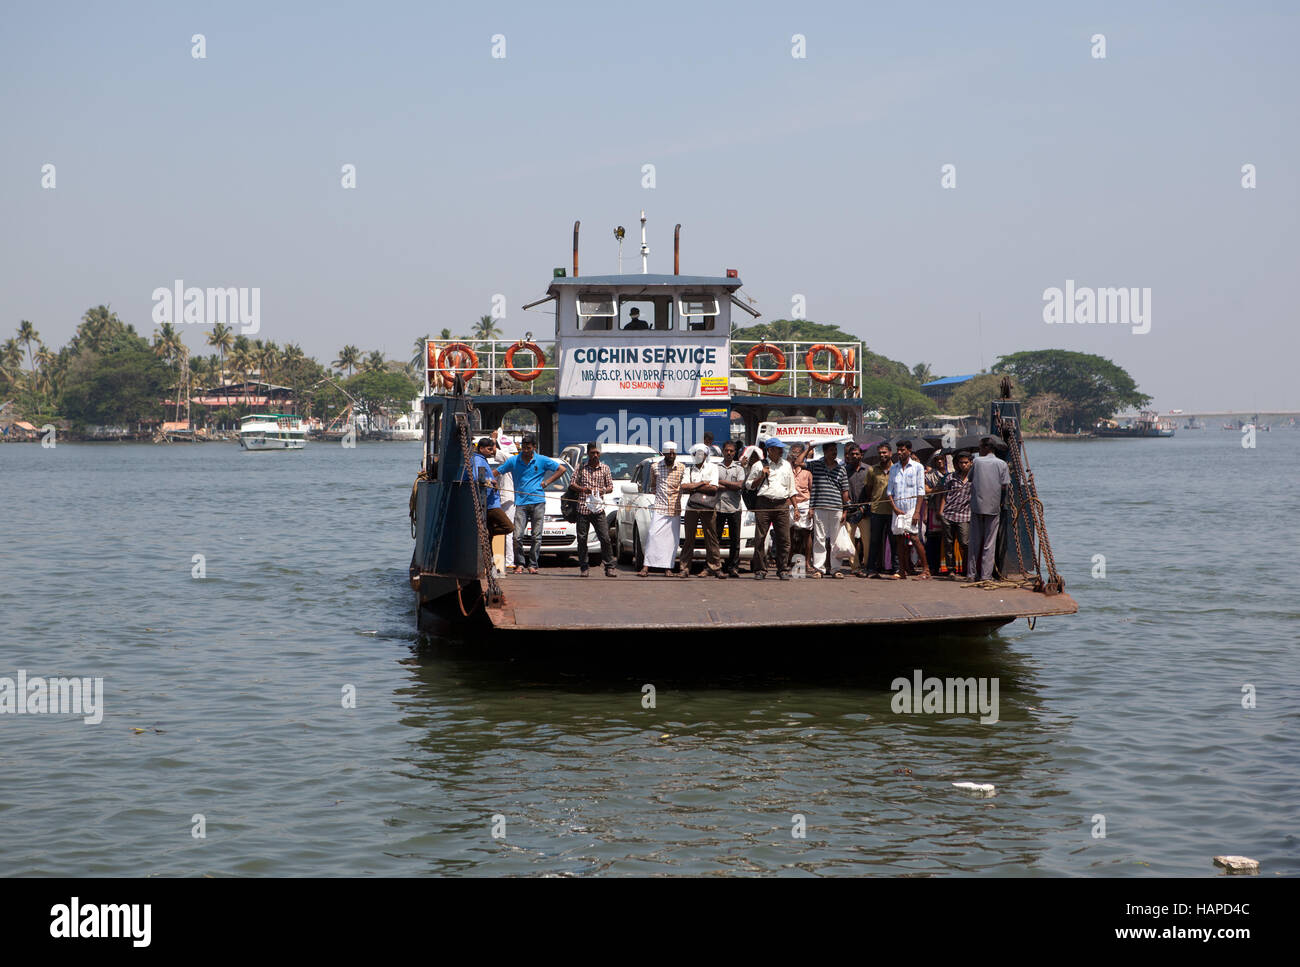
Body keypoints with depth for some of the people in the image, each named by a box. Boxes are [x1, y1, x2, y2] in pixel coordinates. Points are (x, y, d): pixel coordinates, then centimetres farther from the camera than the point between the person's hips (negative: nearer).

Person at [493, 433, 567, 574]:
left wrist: (547, 482, 3)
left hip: (537, 502, -1)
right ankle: (519, 564, 6)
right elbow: (497, 473, 16)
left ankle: (533, 564, 7)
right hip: (520, 503, 1)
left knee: (536, 536, -1)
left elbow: (562, 469, 9)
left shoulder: (542, 460, 5)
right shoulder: (513, 461, 8)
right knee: (517, 536, -8)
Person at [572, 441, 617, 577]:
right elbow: (573, 483, 8)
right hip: (583, 508, 0)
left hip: (598, 509, 0)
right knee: (582, 538, 1)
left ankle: (609, 567, -3)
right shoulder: (581, 468, 9)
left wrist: (604, 490, -11)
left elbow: (611, 487, 12)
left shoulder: (605, 468, 10)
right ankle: (583, 568, 11)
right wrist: (582, 489, -11)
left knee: (605, 538, -8)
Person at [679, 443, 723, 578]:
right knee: (689, 539, -1)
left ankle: (714, 566, -1)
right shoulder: (689, 470, 15)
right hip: (691, 508, 1)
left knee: (711, 538, -3)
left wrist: (693, 487, -2)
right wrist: (702, 483, -5)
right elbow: (684, 487, -1)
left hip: (708, 508, -1)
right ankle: (685, 568, 2)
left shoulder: (712, 467, 10)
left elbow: (714, 488, -3)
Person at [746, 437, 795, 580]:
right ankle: (760, 570, 1)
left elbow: (791, 489, 22)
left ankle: (783, 570, 2)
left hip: (782, 504, 3)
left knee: (784, 539, -3)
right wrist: (762, 476, -5)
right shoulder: (759, 465, 7)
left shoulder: (786, 465, 19)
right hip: (763, 504, -3)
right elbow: (749, 484, 9)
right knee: (760, 538, -4)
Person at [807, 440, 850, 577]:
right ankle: (818, 567, 2)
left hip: (836, 509, 2)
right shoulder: (815, 465, 7)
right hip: (819, 508, -2)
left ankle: (835, 568, 9)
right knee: (819, 539, -2)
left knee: (836, 540, 4)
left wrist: (845, 510, 8)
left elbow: (845, 492, 12)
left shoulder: (841, 470, 12)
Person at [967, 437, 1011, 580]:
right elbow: (1005, 486, -2)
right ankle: (986, 575, -1)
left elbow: (970, 479, 9)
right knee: (990, 543, 3)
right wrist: (1002, 503, 12)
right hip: (994, 507, -1)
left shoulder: (977, 461, 1)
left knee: (975, 541, 8)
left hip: (977, 505, 1)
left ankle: (972, 574, 9)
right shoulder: (1002, 464, 0)